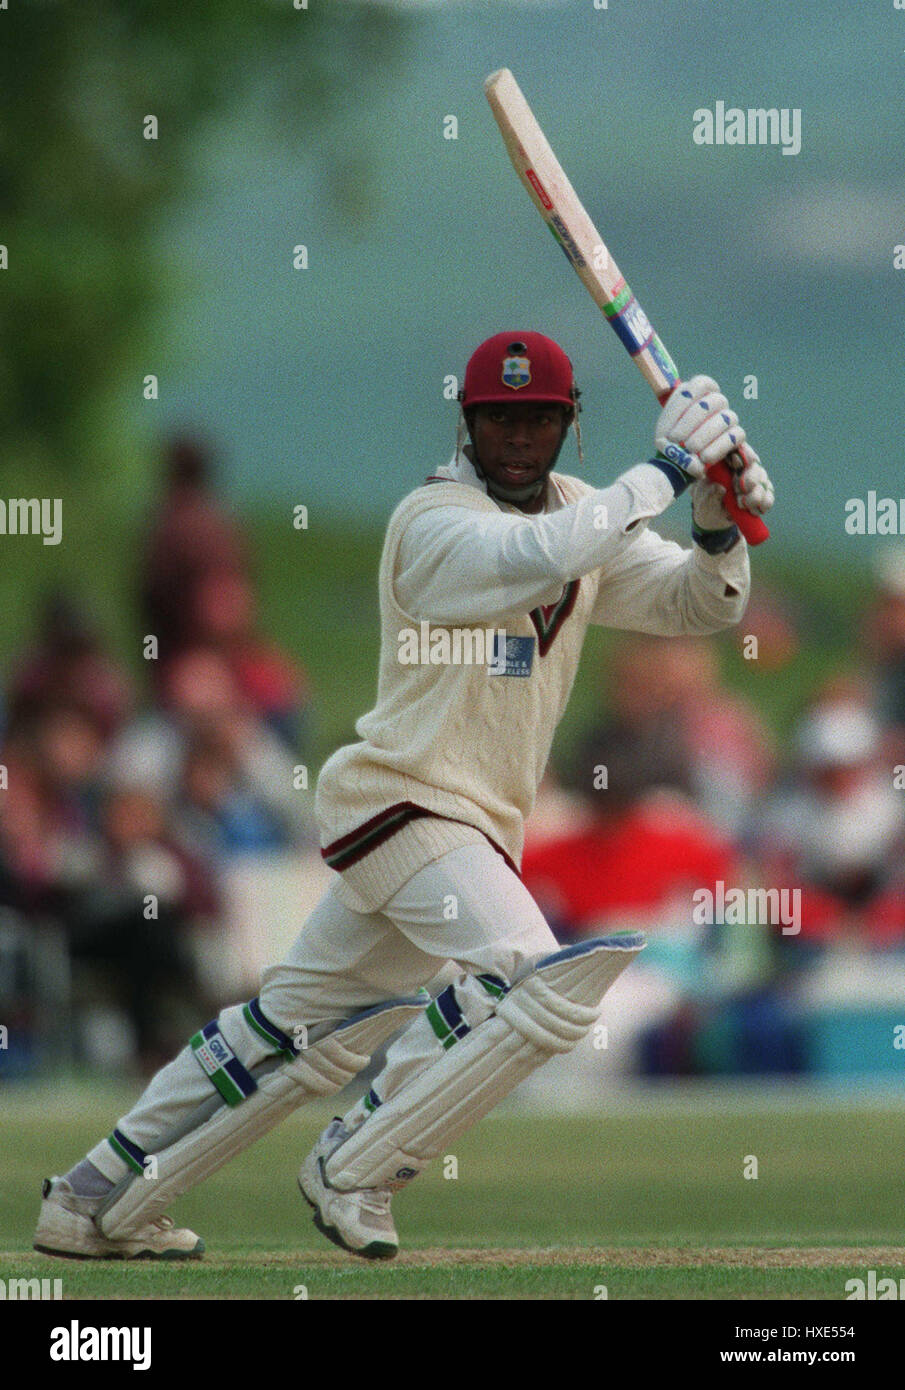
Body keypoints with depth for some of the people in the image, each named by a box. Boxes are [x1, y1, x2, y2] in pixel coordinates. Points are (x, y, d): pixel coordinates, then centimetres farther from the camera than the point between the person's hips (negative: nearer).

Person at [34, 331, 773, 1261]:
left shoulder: (582, 515, 11)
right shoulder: (434, 521, -14)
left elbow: (697, 606, 10)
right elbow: (537, 556, -33)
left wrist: (721, 528, -11)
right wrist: (666, 469, -26)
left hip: (476, 829, 9)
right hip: (400, 797, -9)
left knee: (303, 1031, 14)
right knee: (534, 980, -26)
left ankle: (97, 1203, 22)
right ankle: (353, 1171, -14)